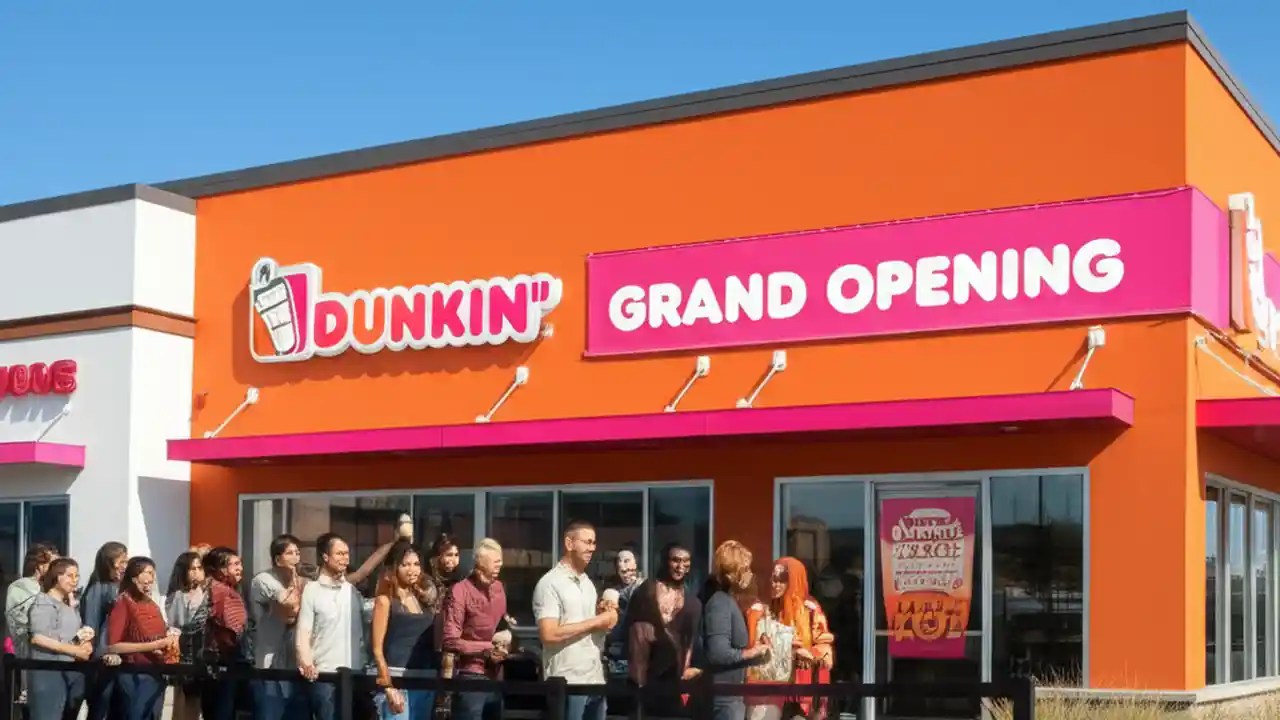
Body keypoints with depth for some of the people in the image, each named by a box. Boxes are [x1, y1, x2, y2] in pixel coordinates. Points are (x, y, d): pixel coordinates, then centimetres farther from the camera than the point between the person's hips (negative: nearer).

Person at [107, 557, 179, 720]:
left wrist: (170, 638, 2)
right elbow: (112, 646, -17)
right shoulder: (124, 603, -10)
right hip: (135, 677, -7)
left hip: (157, 675, 7)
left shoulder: (153, 605, 11)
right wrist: (153, 645, -19)